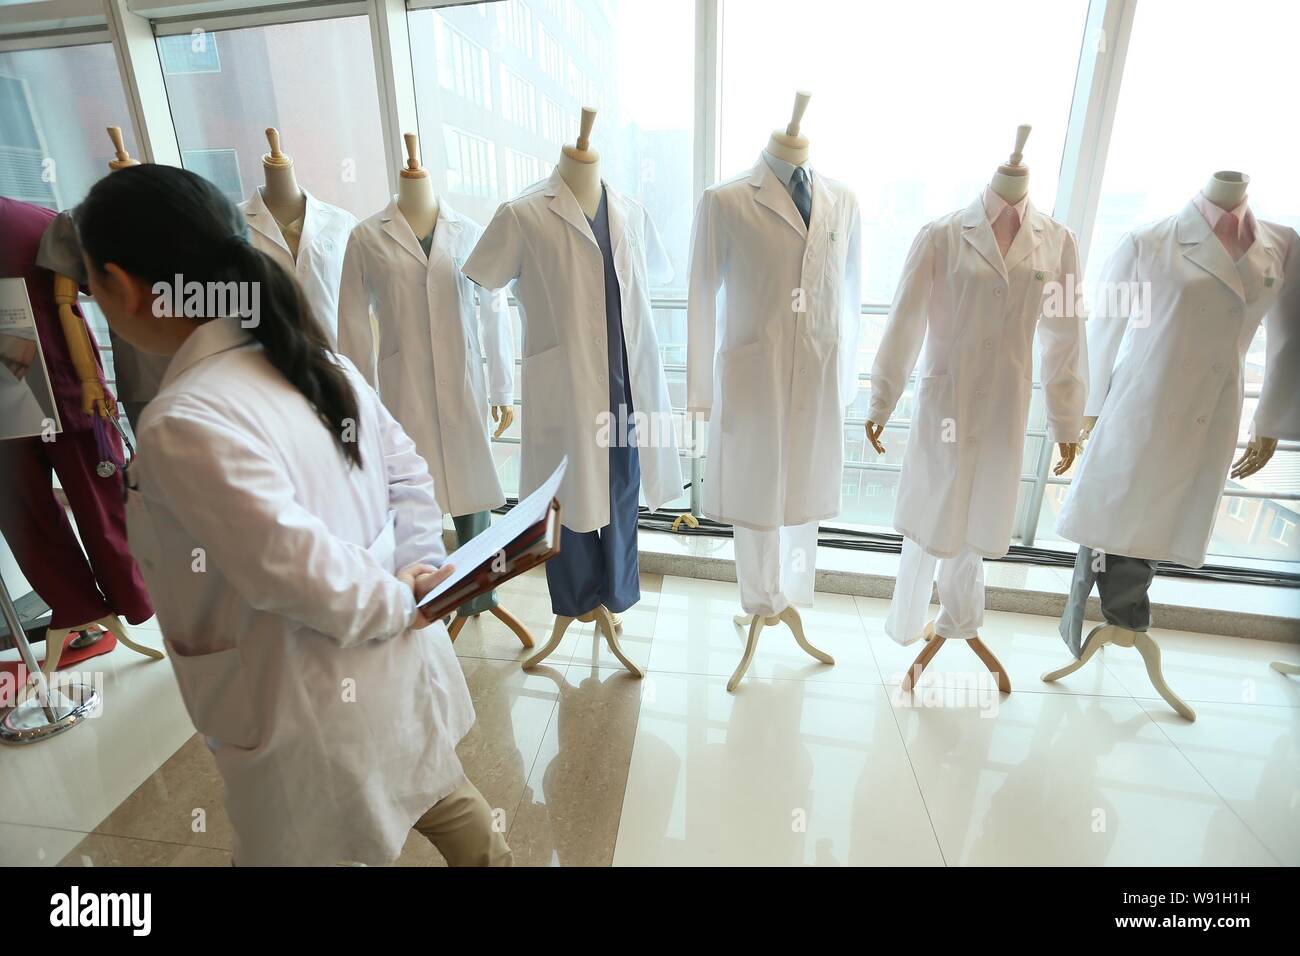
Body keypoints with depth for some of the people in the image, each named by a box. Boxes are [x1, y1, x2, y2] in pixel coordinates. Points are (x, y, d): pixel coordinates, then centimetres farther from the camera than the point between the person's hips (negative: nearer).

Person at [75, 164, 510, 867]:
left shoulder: (184, 423, -27)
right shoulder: (319, 360, -3)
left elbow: (293, 568, -31)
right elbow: (408, 473, 3)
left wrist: (396, 604, -15)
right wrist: (419, 573, 0)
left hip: (315, 711, -6)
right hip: (398, 664, 7)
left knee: (290, 849, 22)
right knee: (437, 793, 29)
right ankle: (490, 857, 53)